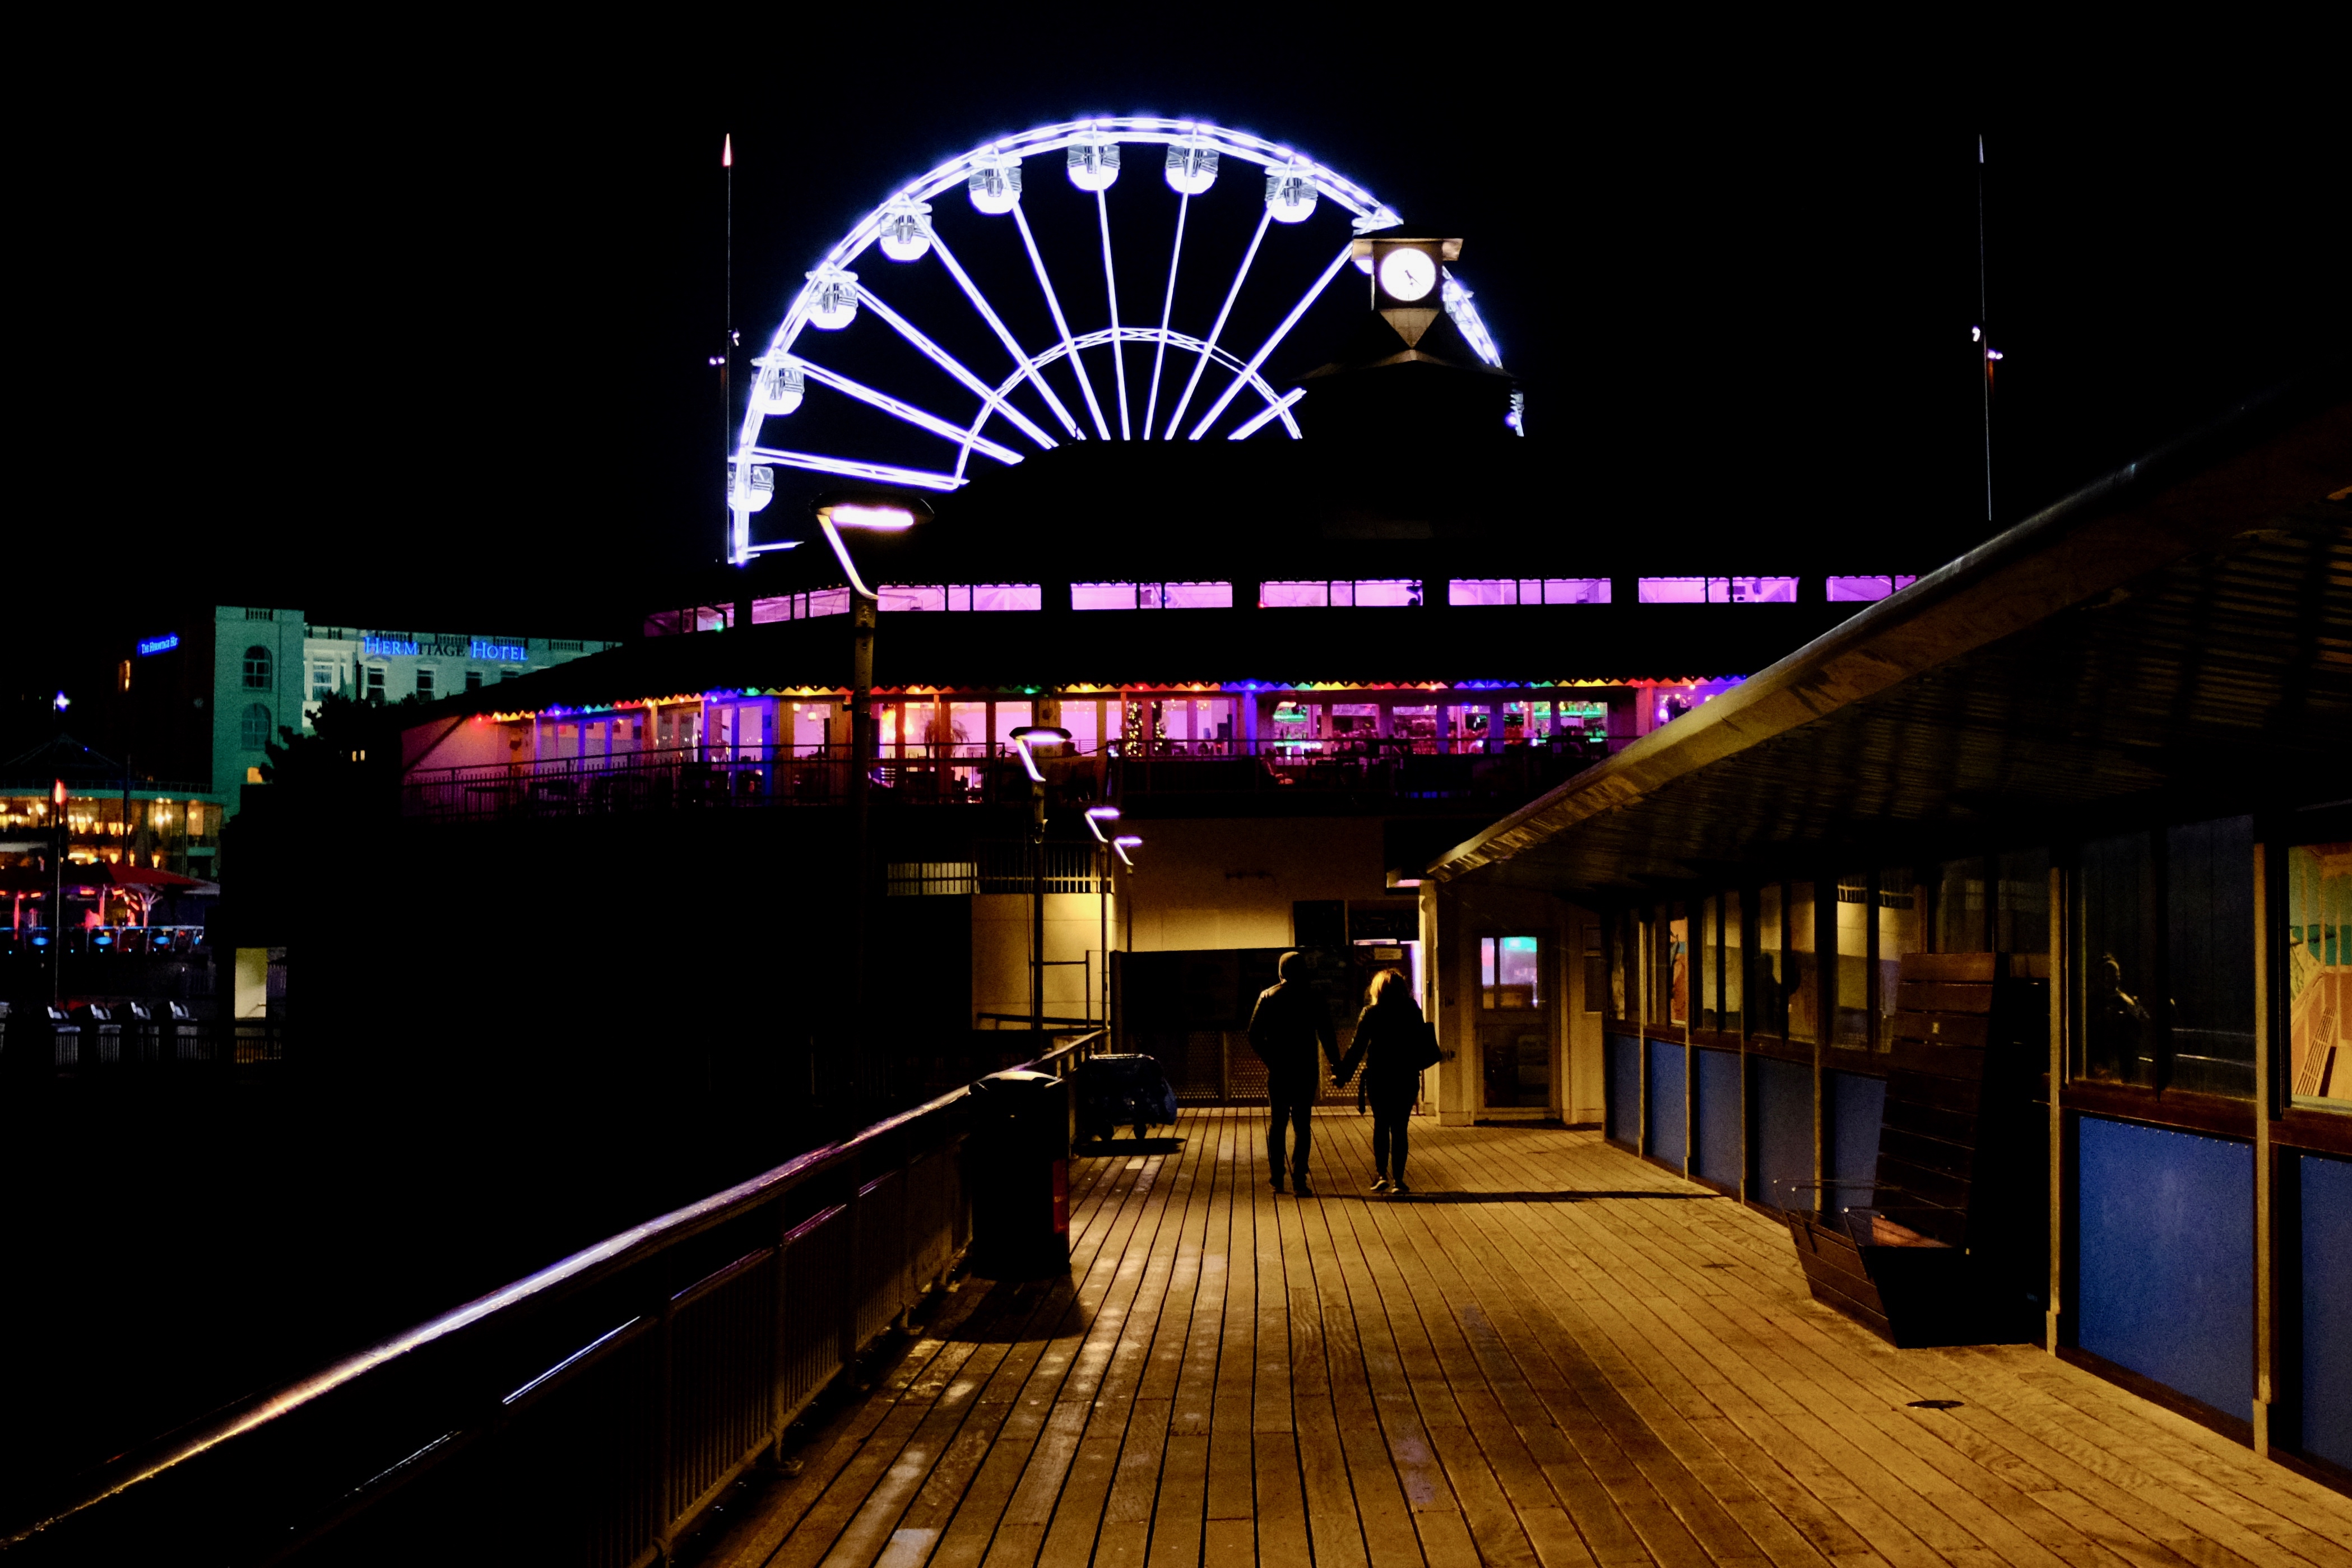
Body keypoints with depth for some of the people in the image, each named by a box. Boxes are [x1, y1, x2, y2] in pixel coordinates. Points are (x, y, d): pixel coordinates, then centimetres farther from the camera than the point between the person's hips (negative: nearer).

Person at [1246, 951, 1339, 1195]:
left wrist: (1268, 1059, 12)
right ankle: (1299, 1181, -6)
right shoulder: (1312, 998, -3)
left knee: (1276, 1123, 12)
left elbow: (1254, 1035, 0)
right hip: (1305, 1071, -2)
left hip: (1277, 1071, 2)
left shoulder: (1268, 996, 2)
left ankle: (1277, 1179, 11)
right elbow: (1326, 1035, -4)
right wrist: (1336, 1065, 3)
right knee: (1302, 1125, 1)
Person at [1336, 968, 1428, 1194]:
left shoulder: (1371, 1013, -5)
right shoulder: (1413, 1012, -1)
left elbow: (1358, 1048, -6)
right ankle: (1398, 1180, 3)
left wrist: (1343, 1074, 1)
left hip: (1378, 1078, -1)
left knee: (1381, 1125, 14)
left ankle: (1381, 1174, 4)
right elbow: (1423, 1046, 5)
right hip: (1406, 1079, 1)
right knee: (1399, 1128, 6)